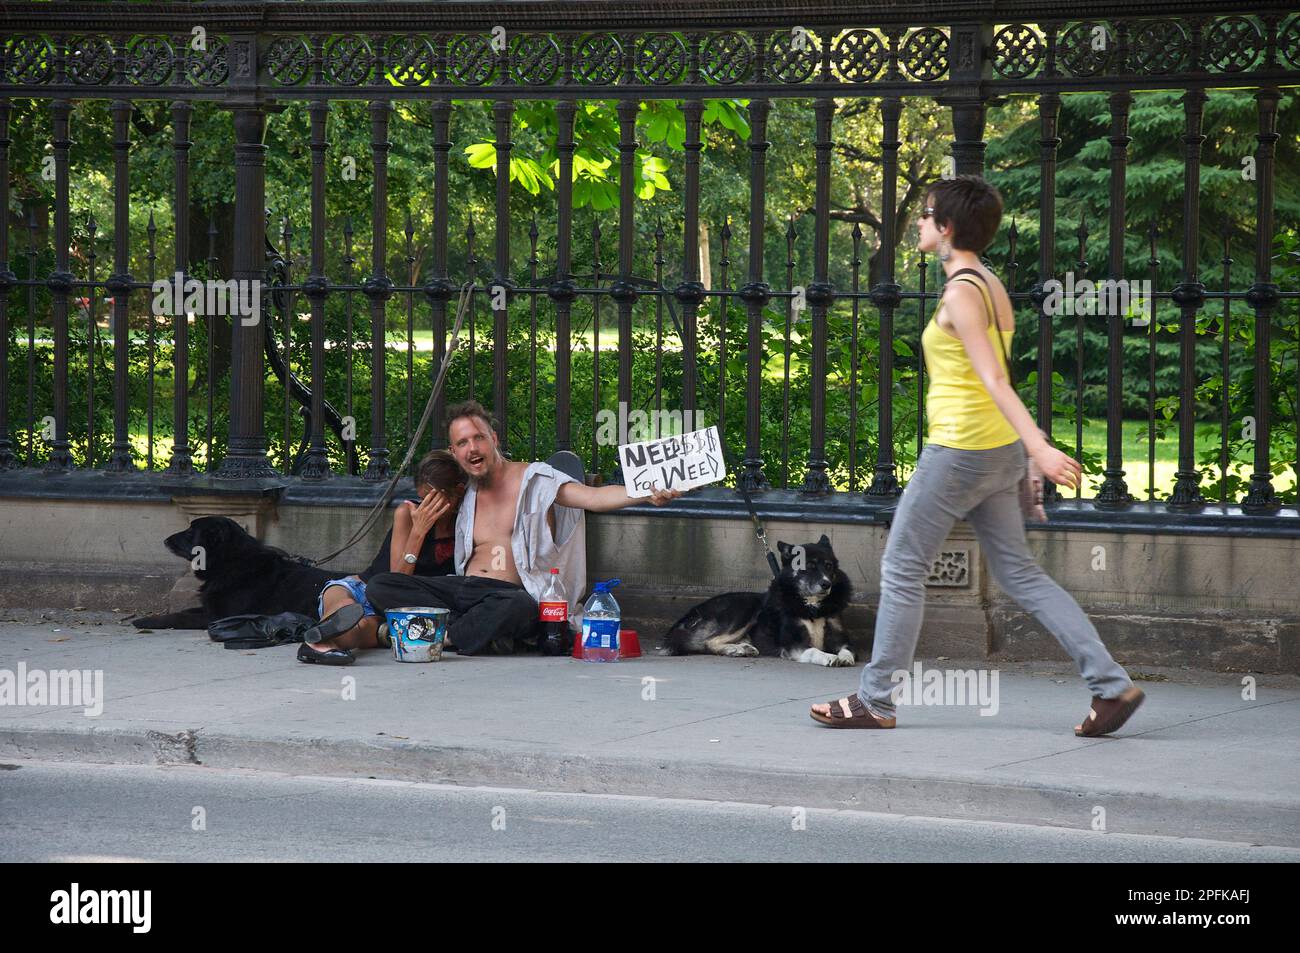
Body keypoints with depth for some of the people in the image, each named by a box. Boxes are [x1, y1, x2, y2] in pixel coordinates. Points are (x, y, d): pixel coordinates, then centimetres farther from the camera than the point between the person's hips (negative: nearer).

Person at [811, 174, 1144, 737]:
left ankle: (875, 700, 12)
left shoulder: (960, 295, -15)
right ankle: (1111, 684, 1)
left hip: (959, 451, -9)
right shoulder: (991, 286, 12)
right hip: (999, 451, 9)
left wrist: (1037, 446, -28)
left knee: (901, 570, 4)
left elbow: (994, 379, -24)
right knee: (1018, 574, 9)